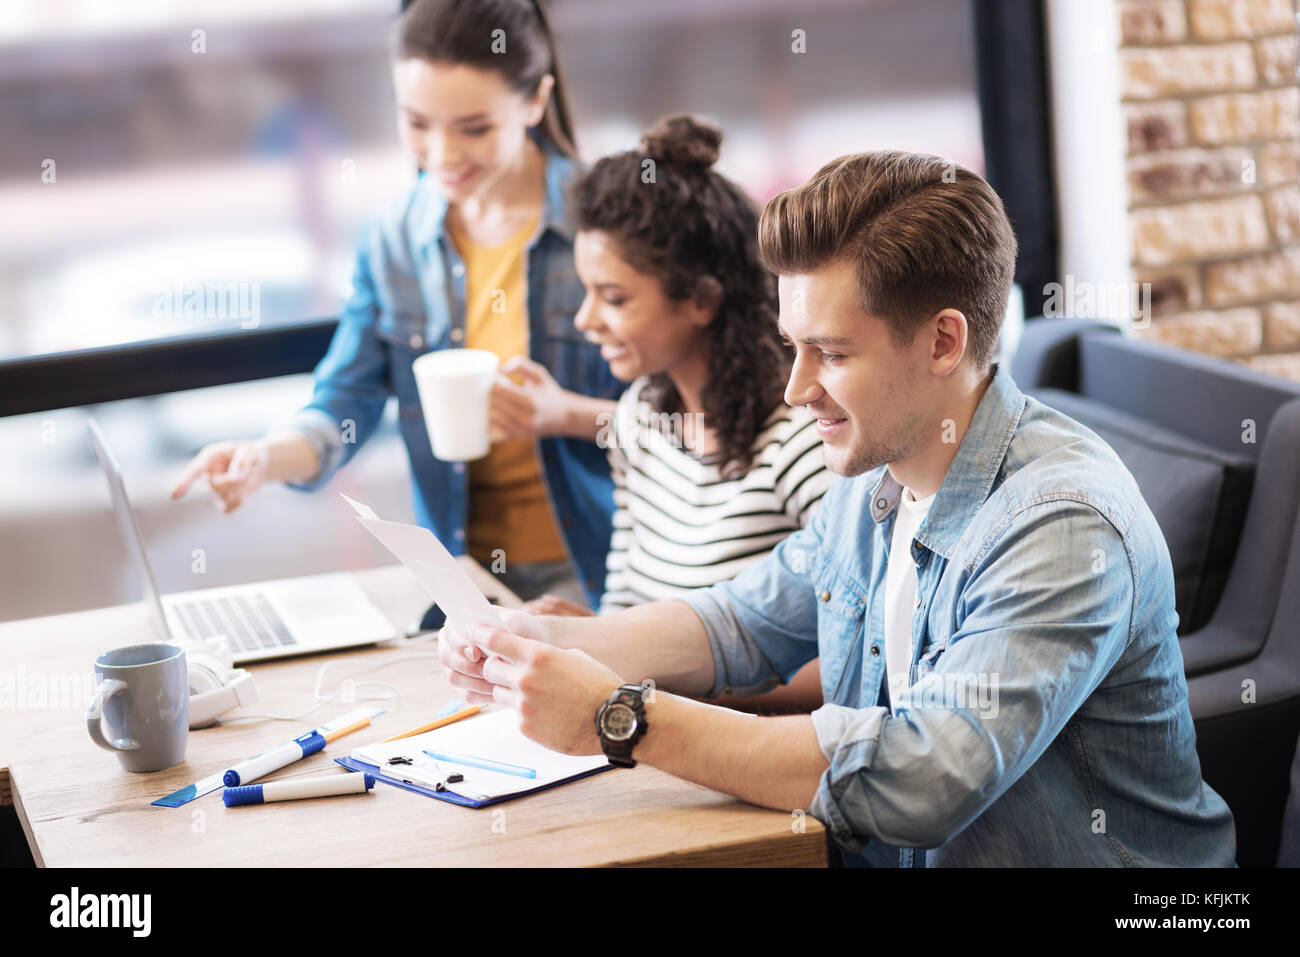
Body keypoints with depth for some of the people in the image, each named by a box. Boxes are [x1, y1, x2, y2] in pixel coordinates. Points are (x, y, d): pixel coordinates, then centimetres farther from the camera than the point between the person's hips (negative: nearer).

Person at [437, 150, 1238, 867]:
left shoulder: (1066, 528, -22)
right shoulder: (879, 471, 3)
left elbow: (922, 777, -30)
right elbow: (746, 622, 16)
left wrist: (625, 720, -27)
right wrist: (551, 643, 0)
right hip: (886, 857, 6)